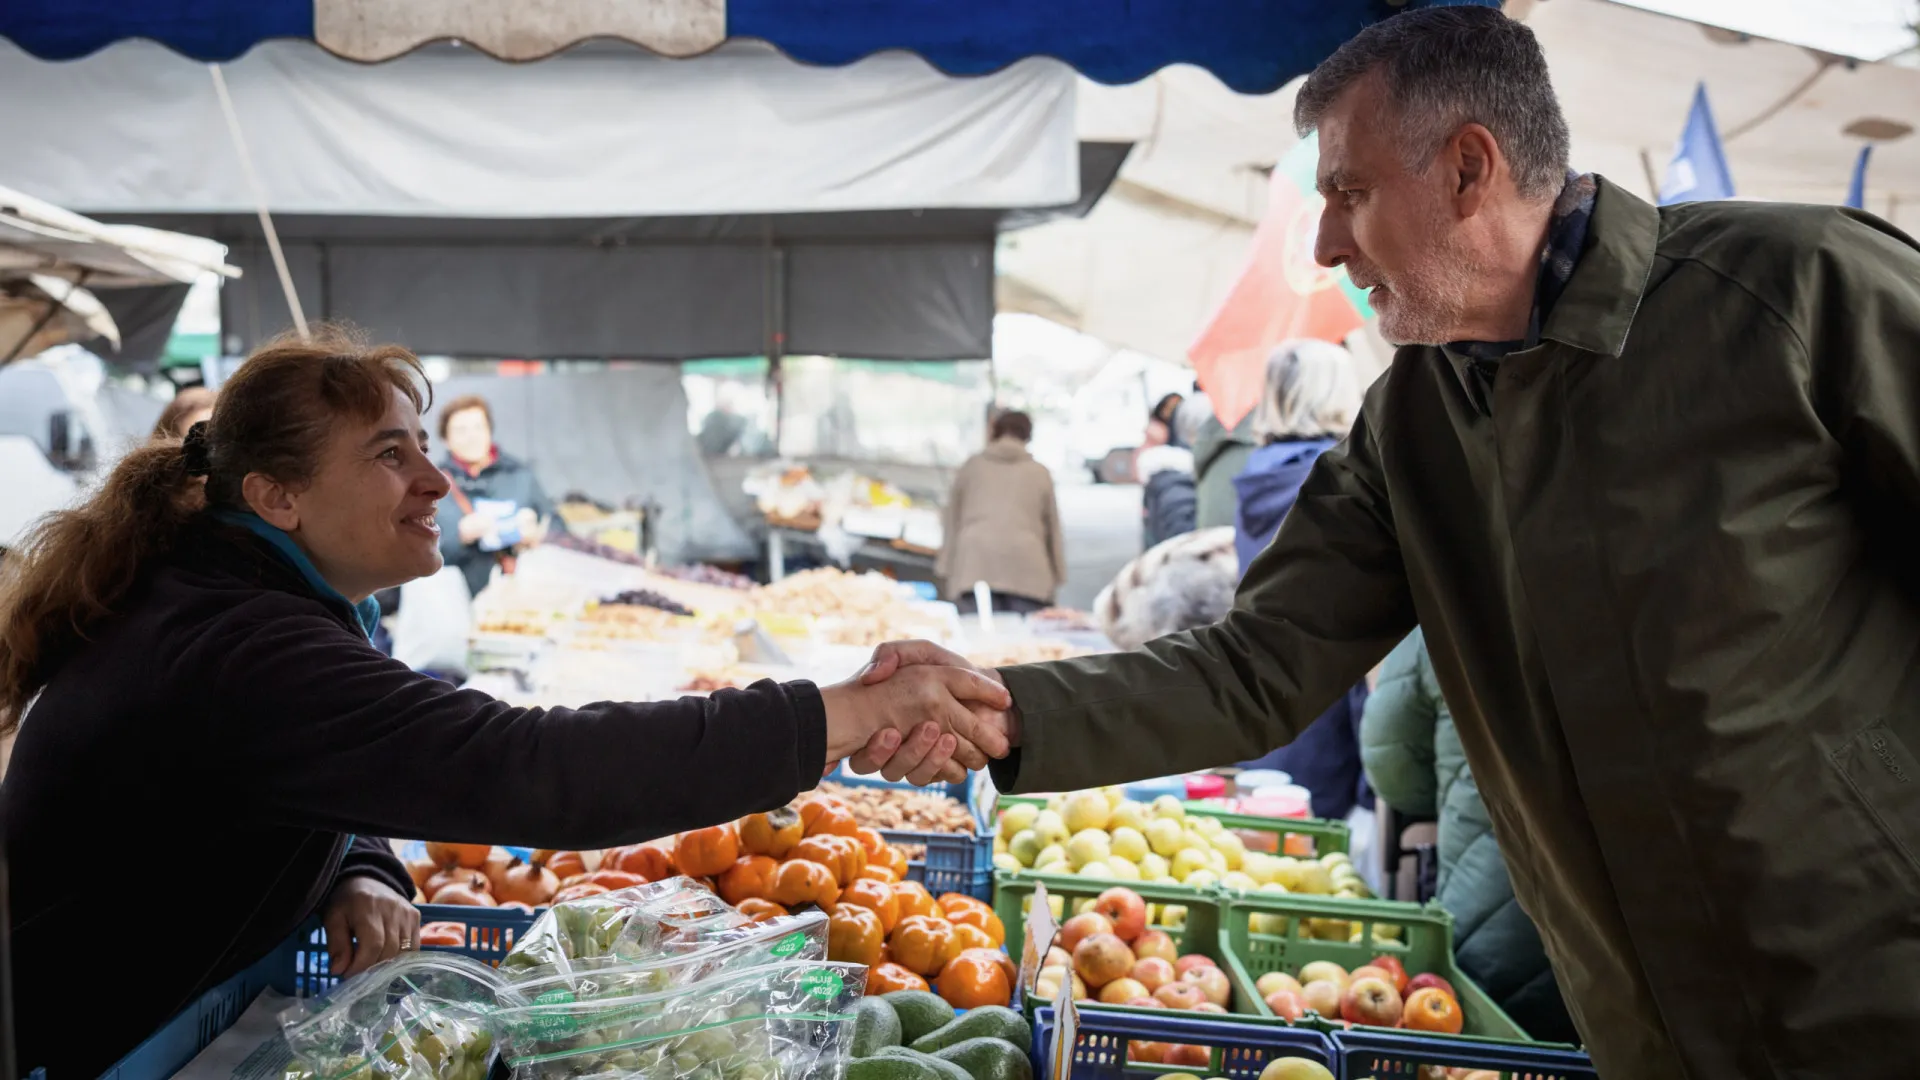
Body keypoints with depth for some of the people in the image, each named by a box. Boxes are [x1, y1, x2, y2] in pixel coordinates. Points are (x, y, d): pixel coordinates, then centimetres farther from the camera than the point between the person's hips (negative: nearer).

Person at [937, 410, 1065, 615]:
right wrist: (1056, 577, 26)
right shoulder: (1039, 472, 20)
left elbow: (952, 518, 21)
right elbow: (1052, 528, 21)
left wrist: (946, 567, 24)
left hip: (975, 564, 0)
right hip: (1025, 565, 0)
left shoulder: (972, 466, 21)